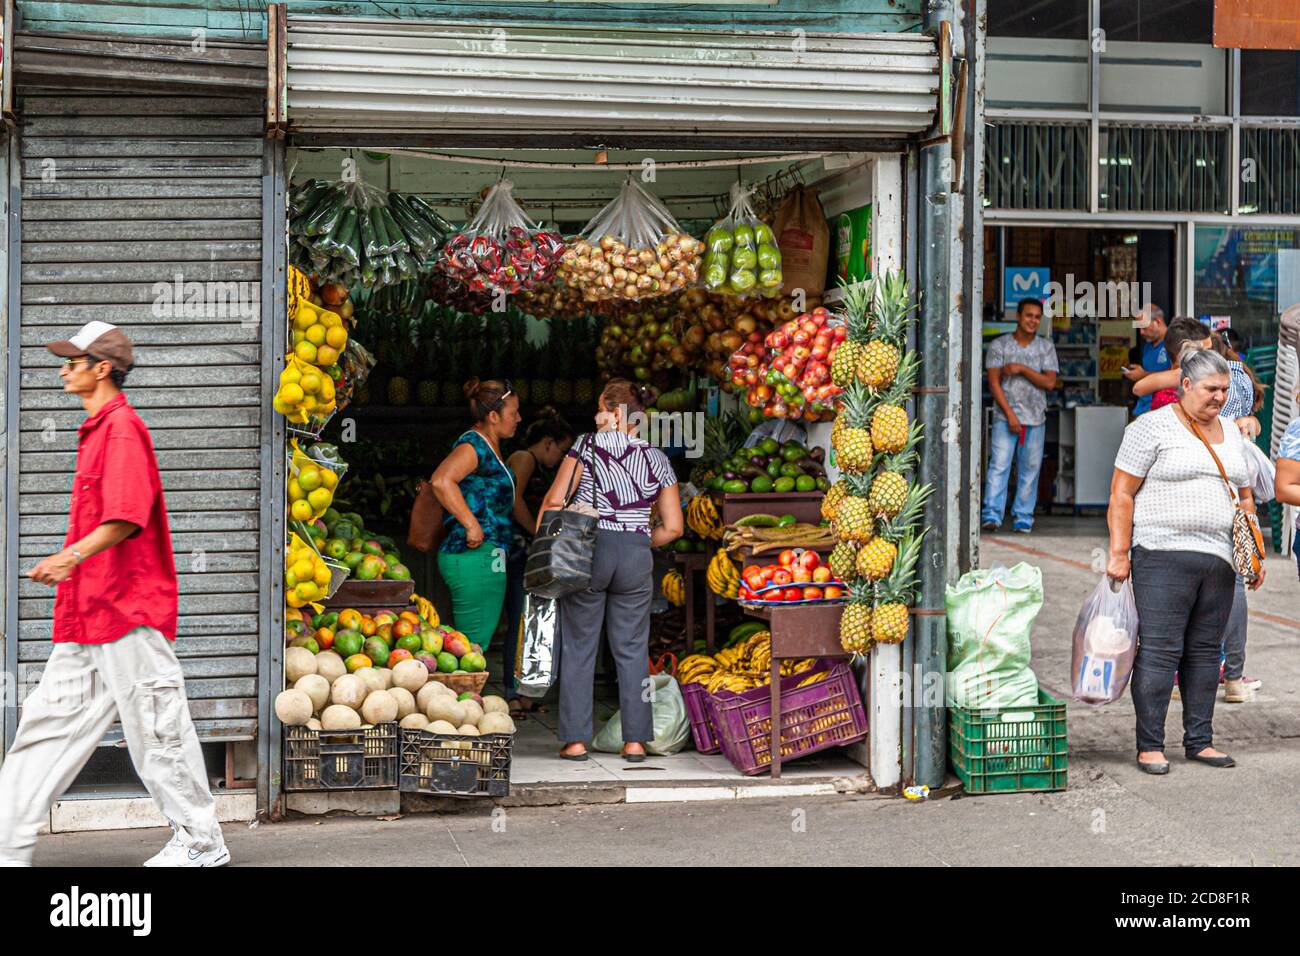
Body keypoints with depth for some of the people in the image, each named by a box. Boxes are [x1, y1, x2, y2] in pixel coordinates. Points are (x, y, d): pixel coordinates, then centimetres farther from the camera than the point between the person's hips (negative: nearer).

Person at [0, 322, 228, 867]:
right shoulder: (96, 432, 19)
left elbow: (127, 516, -22)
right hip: (85, 615, 10)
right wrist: (69, 567, 24)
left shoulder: (122, 427, -11)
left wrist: (76, 554, -31)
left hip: (128, 607, -10)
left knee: (156, 728, -3)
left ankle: (202, 843, 8)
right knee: (48, 723, 7)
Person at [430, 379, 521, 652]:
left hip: (487, 556, 10)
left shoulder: (489, 447, 18)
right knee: (474, 646, -9)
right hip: (476, 556, -10)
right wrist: (472, 525, -25)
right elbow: (441, 480, -30)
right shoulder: (473, 445, -12)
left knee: (472, 647, 11)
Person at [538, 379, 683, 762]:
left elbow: (554, 500, -5)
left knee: (578, 647, 5)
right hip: (637, 557, 3)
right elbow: (672, 527, 9)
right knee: (632, 650, 9)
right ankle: (635, 741, 9)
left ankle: (575, 740, 5)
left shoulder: (589, 444, 1)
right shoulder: (657, 460, 10)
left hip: (587, 551, -2)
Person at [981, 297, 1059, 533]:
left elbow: (1050, 383, 0)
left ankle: (1023, 518, 9)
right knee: (999, 465, -11)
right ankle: (991, 516, -11)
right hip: (1005, 416, -2)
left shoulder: (1046, 347, 9)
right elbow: (994, 383, -3)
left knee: (1030, 469, 3)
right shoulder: (999, 345, 2)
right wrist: (1010, 414, -11)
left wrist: (1023, 369, -12)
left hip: (1035, 418, 2)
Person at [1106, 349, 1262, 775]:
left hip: (1218, 560, 6)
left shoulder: (1231, 434, 17)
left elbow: (1245, 498, 23)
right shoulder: (1152, 427, -4)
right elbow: (1122, 493, -6)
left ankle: (1200, 740, 17)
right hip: (1164, 555, -6)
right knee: (1159, 650, -7)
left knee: (1205, 651, 9)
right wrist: (1118, 553, -11)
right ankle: (1150, 745, -2)